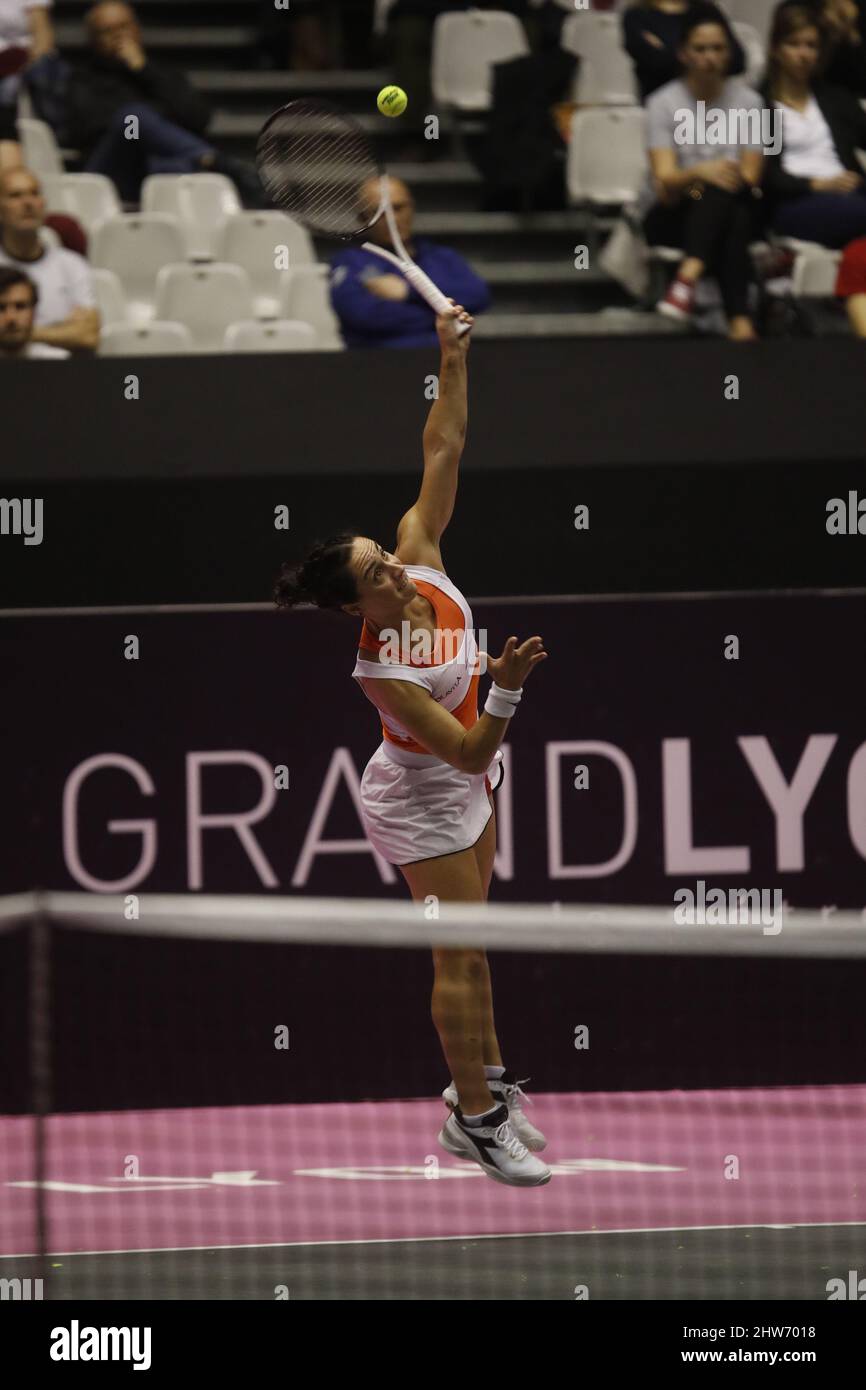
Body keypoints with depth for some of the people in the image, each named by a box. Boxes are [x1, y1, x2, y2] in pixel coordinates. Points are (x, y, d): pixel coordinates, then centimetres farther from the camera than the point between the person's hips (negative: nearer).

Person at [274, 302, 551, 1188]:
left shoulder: (417, 557, -16)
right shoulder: (381, 668, -33)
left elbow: (442, 451, -15)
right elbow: (471, 751, -32)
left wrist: (453, 363, -26)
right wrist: (506, 688, -47)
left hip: (465, 785, 8)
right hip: (422, 802, -8)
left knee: (468, 939, 20)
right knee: (461, 955, -1)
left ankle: (483, 1081, 35)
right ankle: (477, 1122, 9)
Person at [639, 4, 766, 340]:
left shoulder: (748, 101, 3)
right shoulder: (663, 103, -3)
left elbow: (750, 177, -3)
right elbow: (665, 178, -15)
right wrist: (699, 172, -38)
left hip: (733, 210, 2)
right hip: (670, 217, -2)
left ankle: (688, 276, -57)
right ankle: (740, 319, -50)